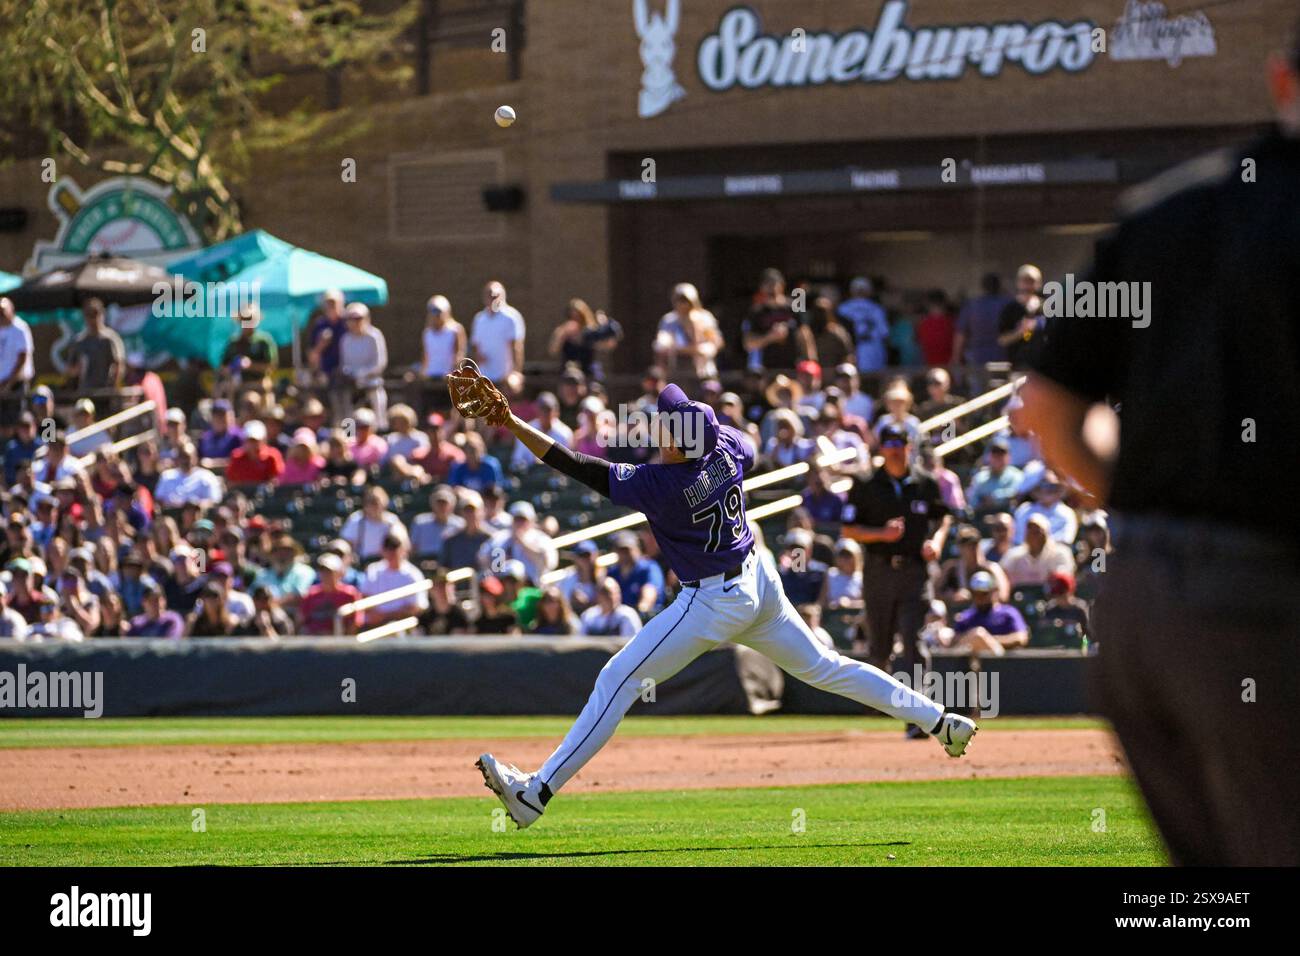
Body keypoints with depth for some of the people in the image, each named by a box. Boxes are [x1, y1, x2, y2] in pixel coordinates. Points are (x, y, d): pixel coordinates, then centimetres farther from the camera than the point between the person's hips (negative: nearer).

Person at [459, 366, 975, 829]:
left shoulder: (661, 483, -28)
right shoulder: (727, 447, -10)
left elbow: (575, 466, -32)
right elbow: (748, 454, 18)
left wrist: (511, 422, -36)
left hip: (715, 603, -7)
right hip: (757, 580, 8)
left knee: (617, 682, -4)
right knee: (825, 667, 21)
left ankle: (535, 792, -4)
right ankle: (940, 720, 22)